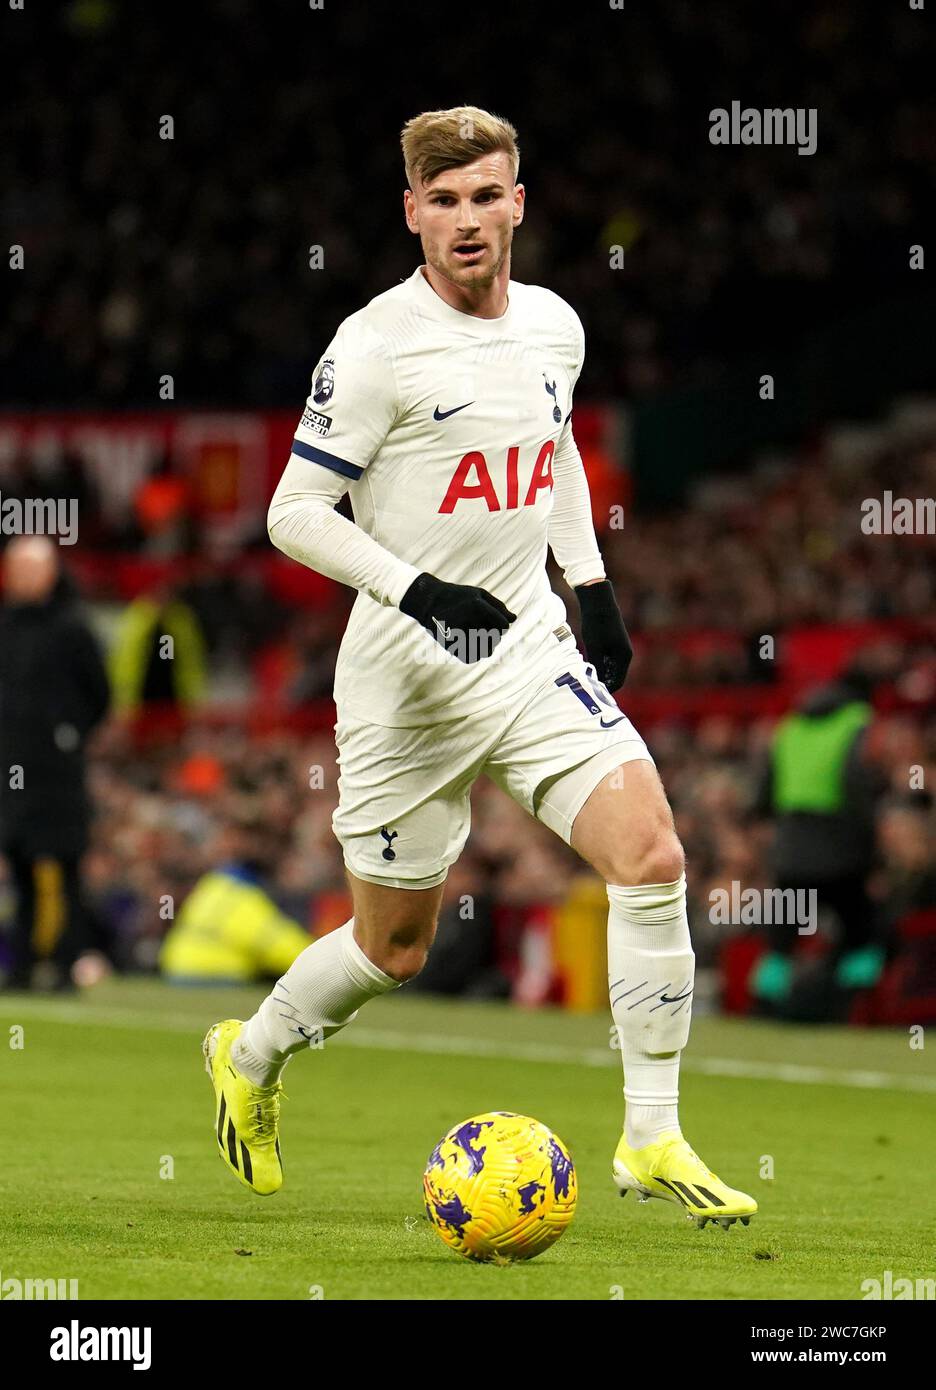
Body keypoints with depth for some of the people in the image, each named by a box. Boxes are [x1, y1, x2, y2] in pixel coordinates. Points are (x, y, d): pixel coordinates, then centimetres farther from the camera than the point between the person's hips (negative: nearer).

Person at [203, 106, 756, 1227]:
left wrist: (590, 582, 16)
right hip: (406, 678, -5)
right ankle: (251, 1057, 38)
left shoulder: (554, 326, 5)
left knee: (651, 854, -16)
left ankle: (652, 1138, -7)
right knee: (393, 949, 7)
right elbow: (293, 514, -12)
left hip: (529, 649, 5)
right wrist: (417, 591, -25)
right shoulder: (375, 348, -15)